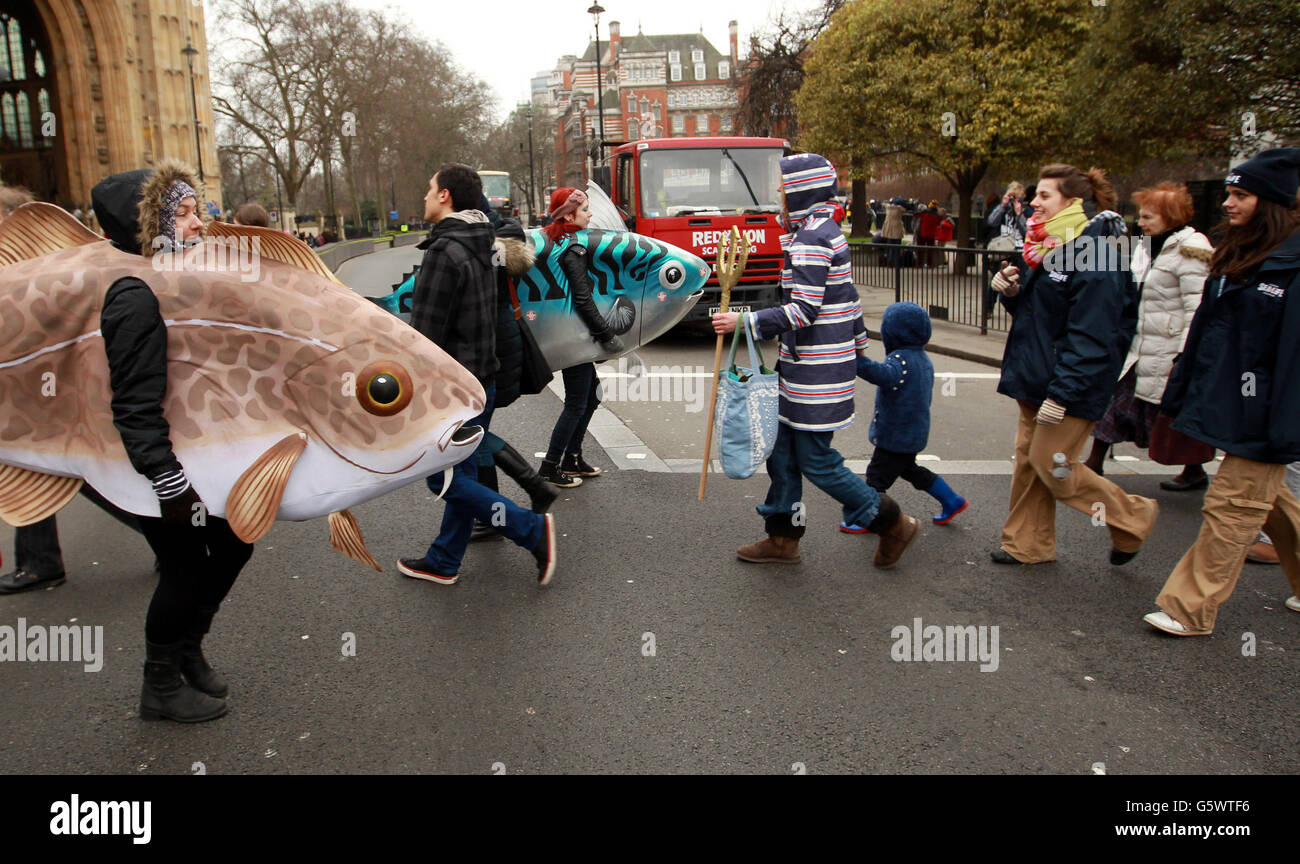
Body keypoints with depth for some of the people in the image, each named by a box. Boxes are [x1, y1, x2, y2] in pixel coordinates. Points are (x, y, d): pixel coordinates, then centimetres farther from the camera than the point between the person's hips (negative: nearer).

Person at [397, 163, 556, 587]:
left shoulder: (445, 251, -19)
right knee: (462, 472, 15)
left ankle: (533, 531, -4)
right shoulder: (478, 246, 12)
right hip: (481, 378, 10)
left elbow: (426, 333, -21)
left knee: (444, 478, -1)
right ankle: (443, 561, 27)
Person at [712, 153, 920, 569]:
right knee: (782, 451, 13)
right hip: (802, 366, 10)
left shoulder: (811, 240, -16)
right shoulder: (825, 231, 15)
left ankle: (892, 523, 12)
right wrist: (857, 346, 27)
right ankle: (782, 539, 22)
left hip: (816, 372, -10)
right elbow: (848, 297, 20)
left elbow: (803, 311, -24)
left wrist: (744, 322, -21)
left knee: (816, 460, -2)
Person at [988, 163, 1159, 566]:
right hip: (1035, 376, 9)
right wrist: (1011, 291, -1)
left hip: (1071, 383, -9)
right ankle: (1027, 544, 26)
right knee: (1027, 458, 12)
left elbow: (1091, 336, -22)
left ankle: (1133, 517, 19)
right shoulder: (1044, 245, 10)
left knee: (1051, 464, -3)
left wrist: (1062, 393, -24)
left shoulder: (1093, 252, -19)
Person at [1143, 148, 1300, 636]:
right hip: (1226, 400, 9)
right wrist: (1180, 394, 16)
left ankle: (1191, 609, 6)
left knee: (1232, 505, -2)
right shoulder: (1237, 256, 12)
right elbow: (1205, 330, 16)